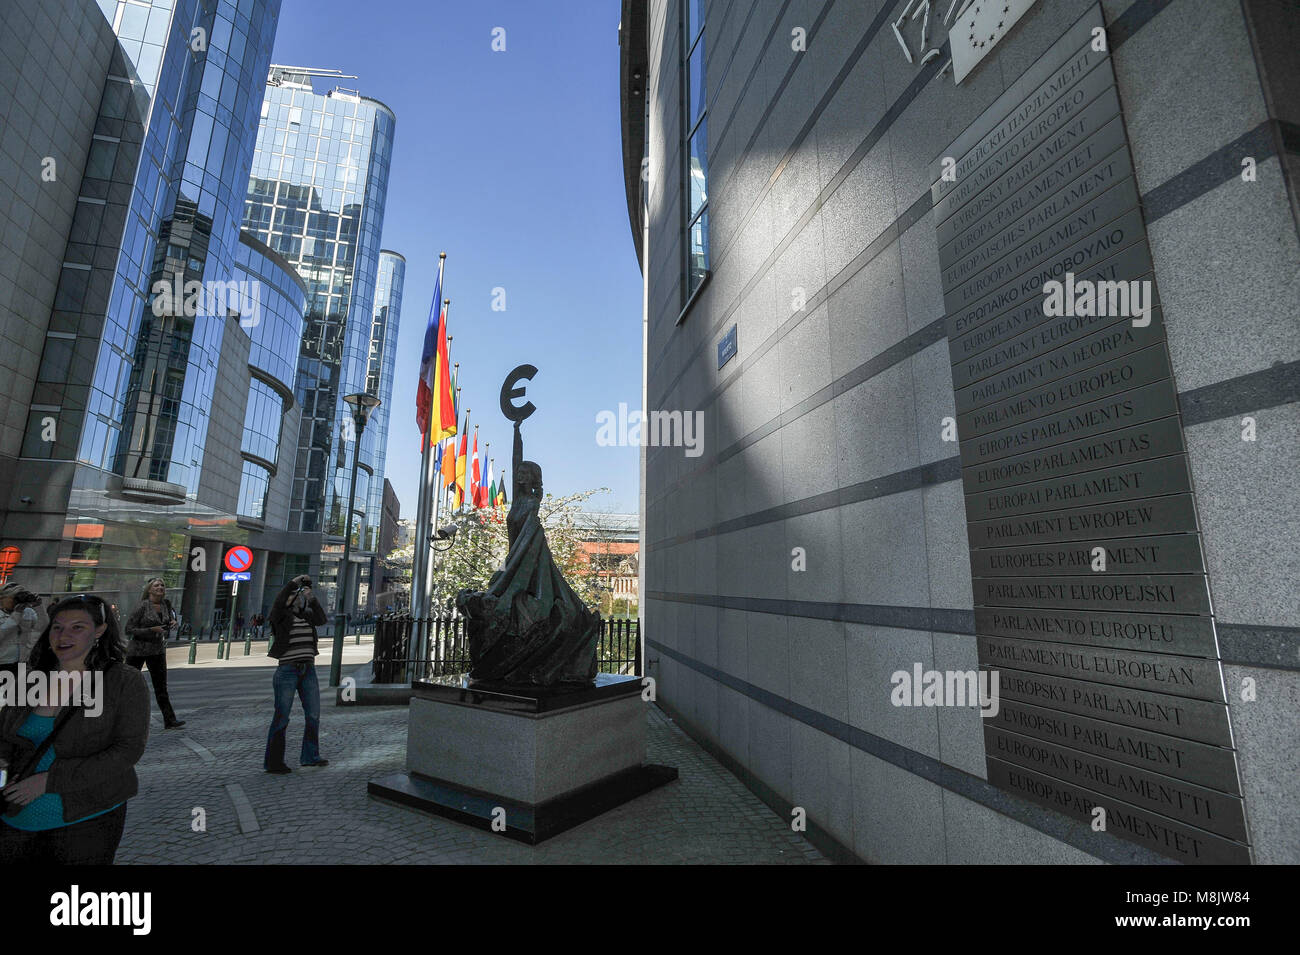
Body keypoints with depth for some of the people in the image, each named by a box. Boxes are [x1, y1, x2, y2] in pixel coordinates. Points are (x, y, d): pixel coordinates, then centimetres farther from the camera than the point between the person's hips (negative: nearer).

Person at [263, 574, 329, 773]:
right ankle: (272, 762, 10)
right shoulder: (281, 616, -2)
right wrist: (294, 582, -23)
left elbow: (322, 619, -7)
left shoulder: (307, 615, 12)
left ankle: (310, 756, 19)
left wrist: (312, 598, -14)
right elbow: (277, 603, -24)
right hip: (287, 671, -5)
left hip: (308, 671, 5)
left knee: (313, 715, 8)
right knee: (281, 717, -1)